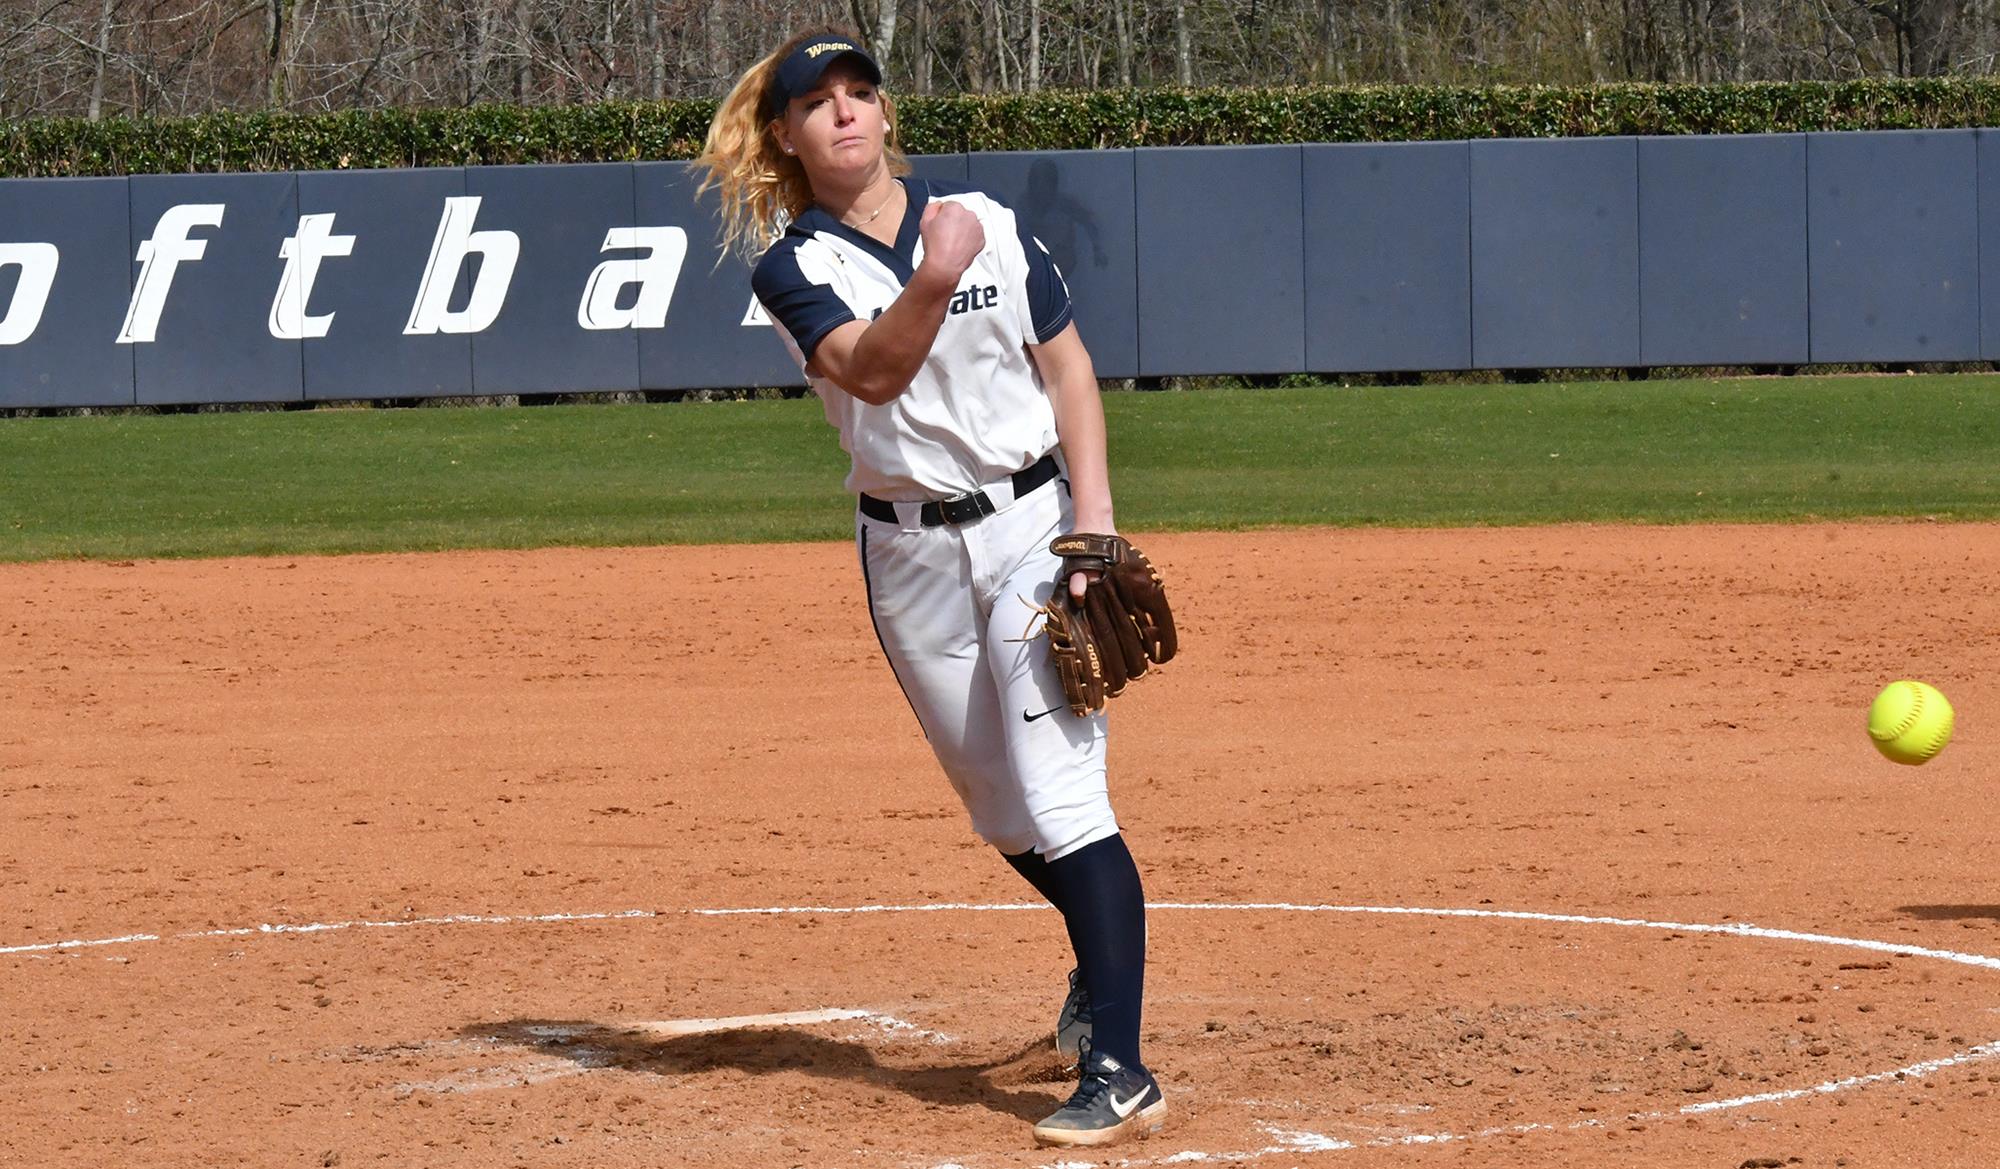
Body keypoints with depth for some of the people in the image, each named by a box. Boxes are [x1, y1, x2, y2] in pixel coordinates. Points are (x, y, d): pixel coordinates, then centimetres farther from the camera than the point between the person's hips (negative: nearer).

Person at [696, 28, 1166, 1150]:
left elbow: (1066, 365, 3)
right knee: (1005, 813, 13)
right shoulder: (793, 269, -6)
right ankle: (1105, 958, 43)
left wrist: (1094, 515, -8)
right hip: (910, 551, 2)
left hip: (1032, 520, -2)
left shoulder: (992, 224, -1)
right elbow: (869, 370, -24)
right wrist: (934, 281, -44)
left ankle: (1120, 1072, -18)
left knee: (1061, 795, -14)